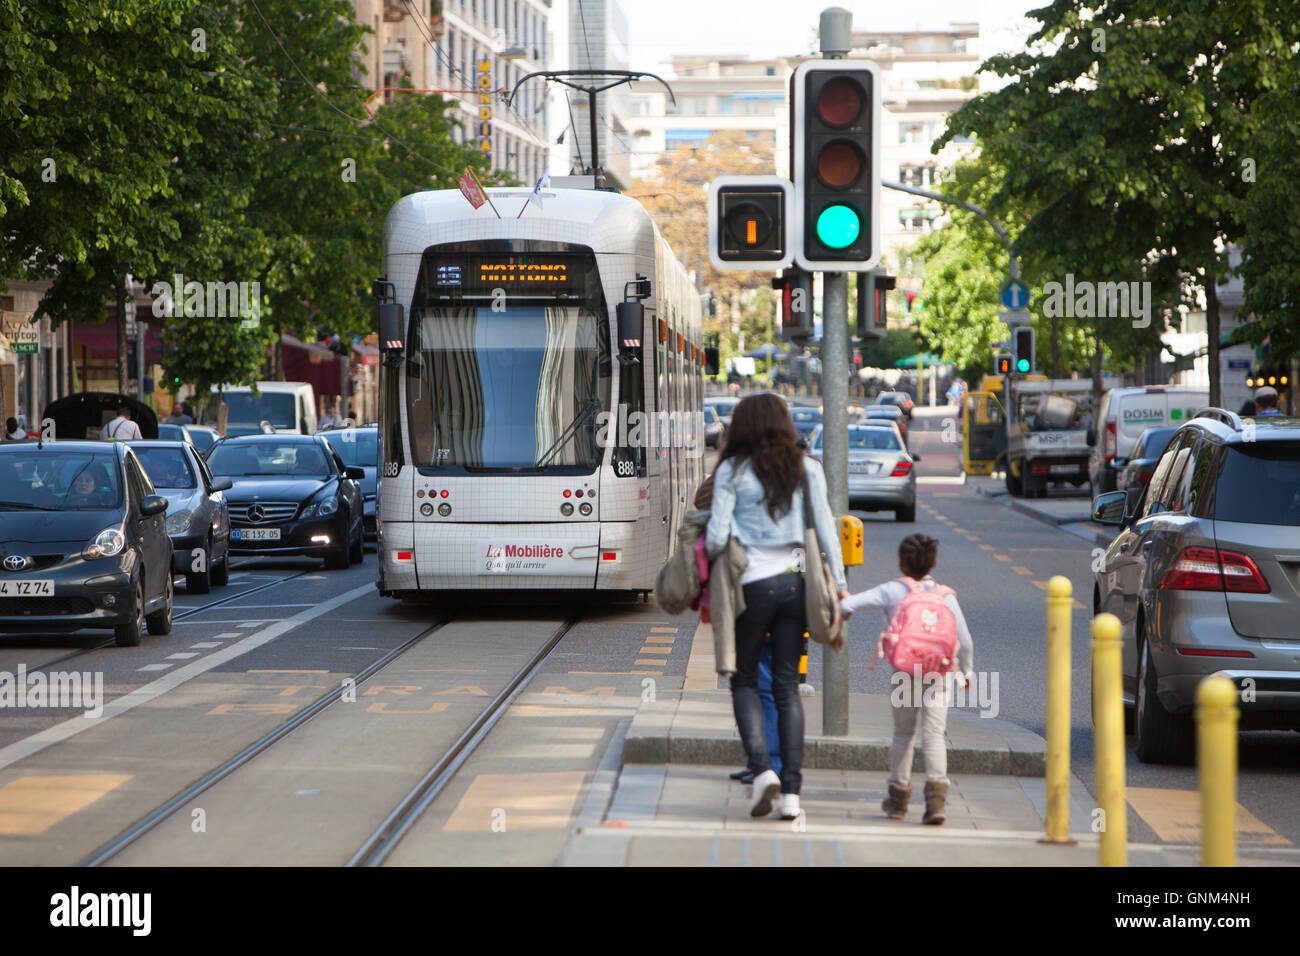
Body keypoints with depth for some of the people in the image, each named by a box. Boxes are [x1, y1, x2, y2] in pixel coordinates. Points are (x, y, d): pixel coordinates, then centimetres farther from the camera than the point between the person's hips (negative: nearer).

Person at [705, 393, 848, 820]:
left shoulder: (731, 471, -4)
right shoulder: (807, 469, 4)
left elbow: (717, 537, -8)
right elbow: (826, 529, 3)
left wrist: (706, 564, 12)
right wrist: (839, 584, 8)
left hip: (753, 584, -3)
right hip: (796, 582, 3)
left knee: (744, 680, 12)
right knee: (787, 686, 8)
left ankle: (762, 769, -9)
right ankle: (791, 790, 2)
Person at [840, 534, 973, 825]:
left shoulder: (891, 591, -3)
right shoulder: (946, 595, 1)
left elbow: (848, 604, -9)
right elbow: (965, 641, 3)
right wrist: (966, 671, 19)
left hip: (904, 673, 0)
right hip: (938, 674, 0)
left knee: (903, 734, 16)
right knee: (933, 735, -3)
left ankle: (899, 796, 25)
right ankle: (936, 792, -21)